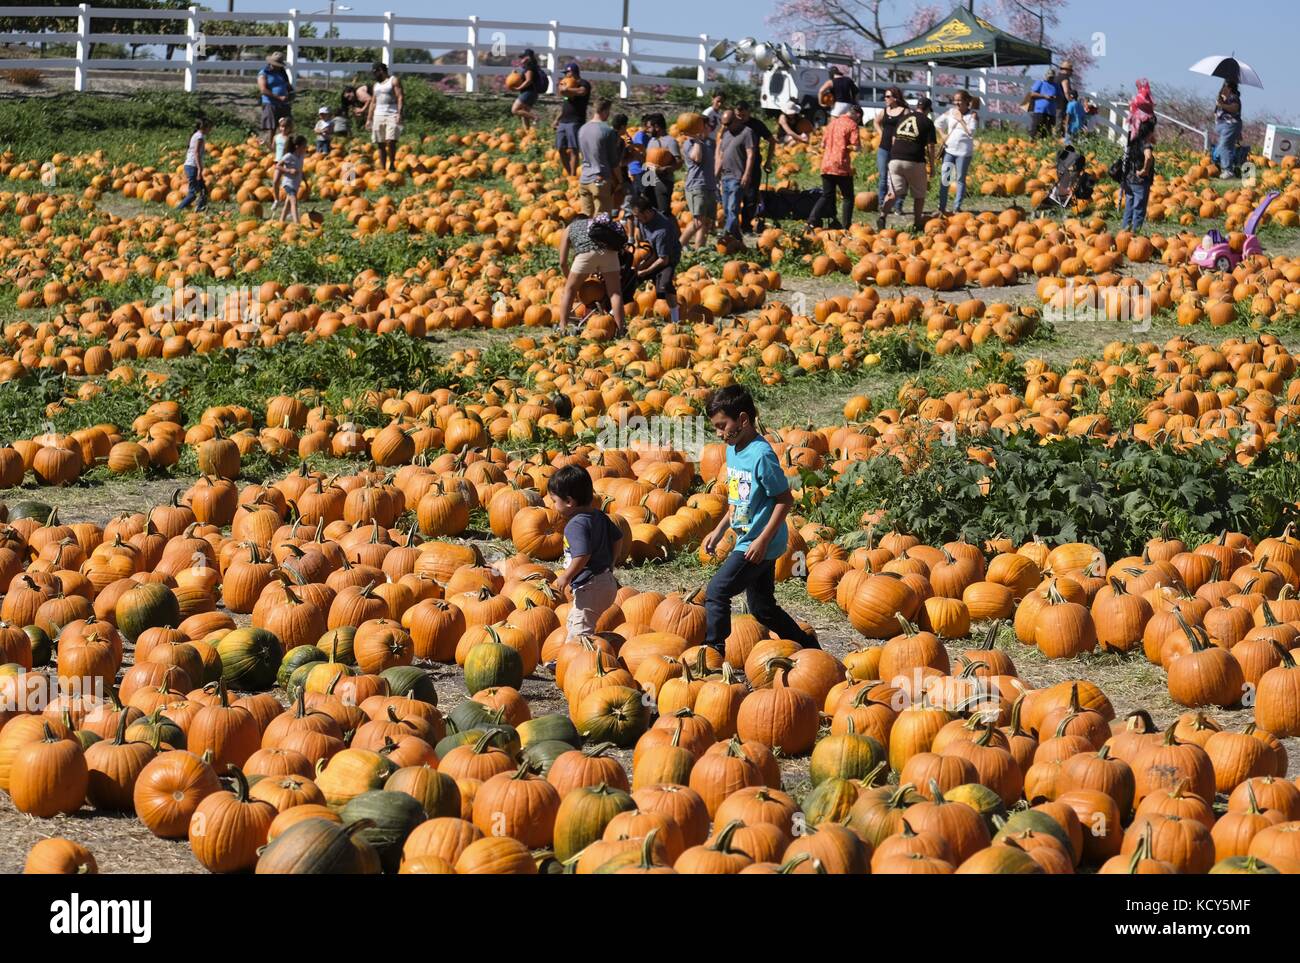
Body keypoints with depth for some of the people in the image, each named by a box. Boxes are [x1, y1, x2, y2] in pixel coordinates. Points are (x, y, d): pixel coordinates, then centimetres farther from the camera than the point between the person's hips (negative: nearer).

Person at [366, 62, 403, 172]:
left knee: (390, 141, -18)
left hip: (392, 115, -6)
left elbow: (400, 98, -7)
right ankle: (382, 168, 3)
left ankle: (392, 165, -6)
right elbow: (373, 103, 23)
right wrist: (369, 119, 16)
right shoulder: (376, 85, 22)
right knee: (380, 144, 1)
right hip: (378, 116, 6)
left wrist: (399, 114, -18)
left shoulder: (393, 80, 3)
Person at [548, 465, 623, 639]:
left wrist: (566, 577, -19)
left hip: (589, 588, -10)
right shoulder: (599, 516, 8)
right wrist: (609, 564, 27)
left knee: (579, 629, -10)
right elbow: (617, 538, 19)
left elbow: (583, 555, -30)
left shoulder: (576, 525, -21)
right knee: (573, 621, 23)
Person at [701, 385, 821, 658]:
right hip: (748, 540, 10)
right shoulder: (733, 449, 8)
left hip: (761, 544, -10)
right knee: (762, 608, 15)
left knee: (716, 592, -12)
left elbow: (785, 500, -18)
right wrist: (720, 530, 15)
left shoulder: (761, 455, -20)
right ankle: (810, 648, 25)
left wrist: (763, 540, -21)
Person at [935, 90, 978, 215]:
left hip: (964, 152, -4)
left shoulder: (972, 115, -5)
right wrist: (943, 135, 4)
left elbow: (971, 133, -16)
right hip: (949, 149, 4)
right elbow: (937, 123, 18)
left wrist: (961, 119, -14)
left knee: (960, 179, 3)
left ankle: (957, 207, 9)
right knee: (944, 178, 3)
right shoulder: (950, 112, 5)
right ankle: (942, 207, 9)